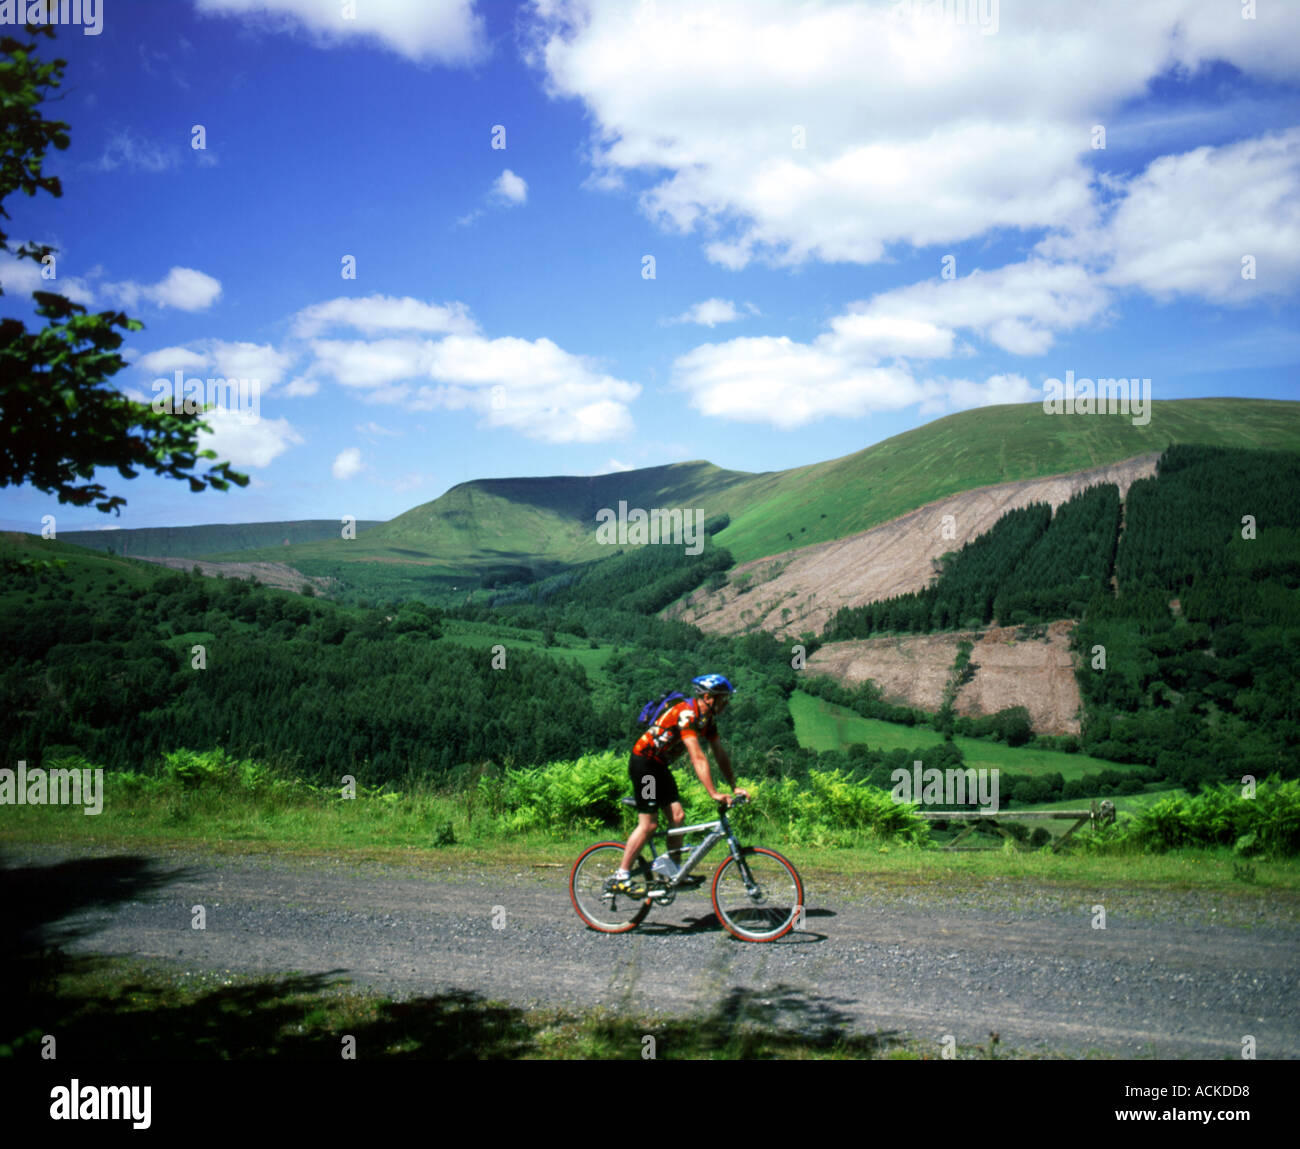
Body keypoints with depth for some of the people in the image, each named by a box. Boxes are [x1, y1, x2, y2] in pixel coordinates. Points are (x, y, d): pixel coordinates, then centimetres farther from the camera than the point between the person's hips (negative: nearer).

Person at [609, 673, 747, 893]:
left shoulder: (708, 718, 4)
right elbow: (698, 758, -31)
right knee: (649, 824, -10)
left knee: (677, 816, 1)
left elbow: (720, 755, 10)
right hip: (644, 762, -9)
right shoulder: (686, 713, -26)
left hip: (660, 766, 9)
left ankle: (673, 874, 11)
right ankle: (620, 879, -4)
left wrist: (734, 787, 5)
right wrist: (714, 794, -33)